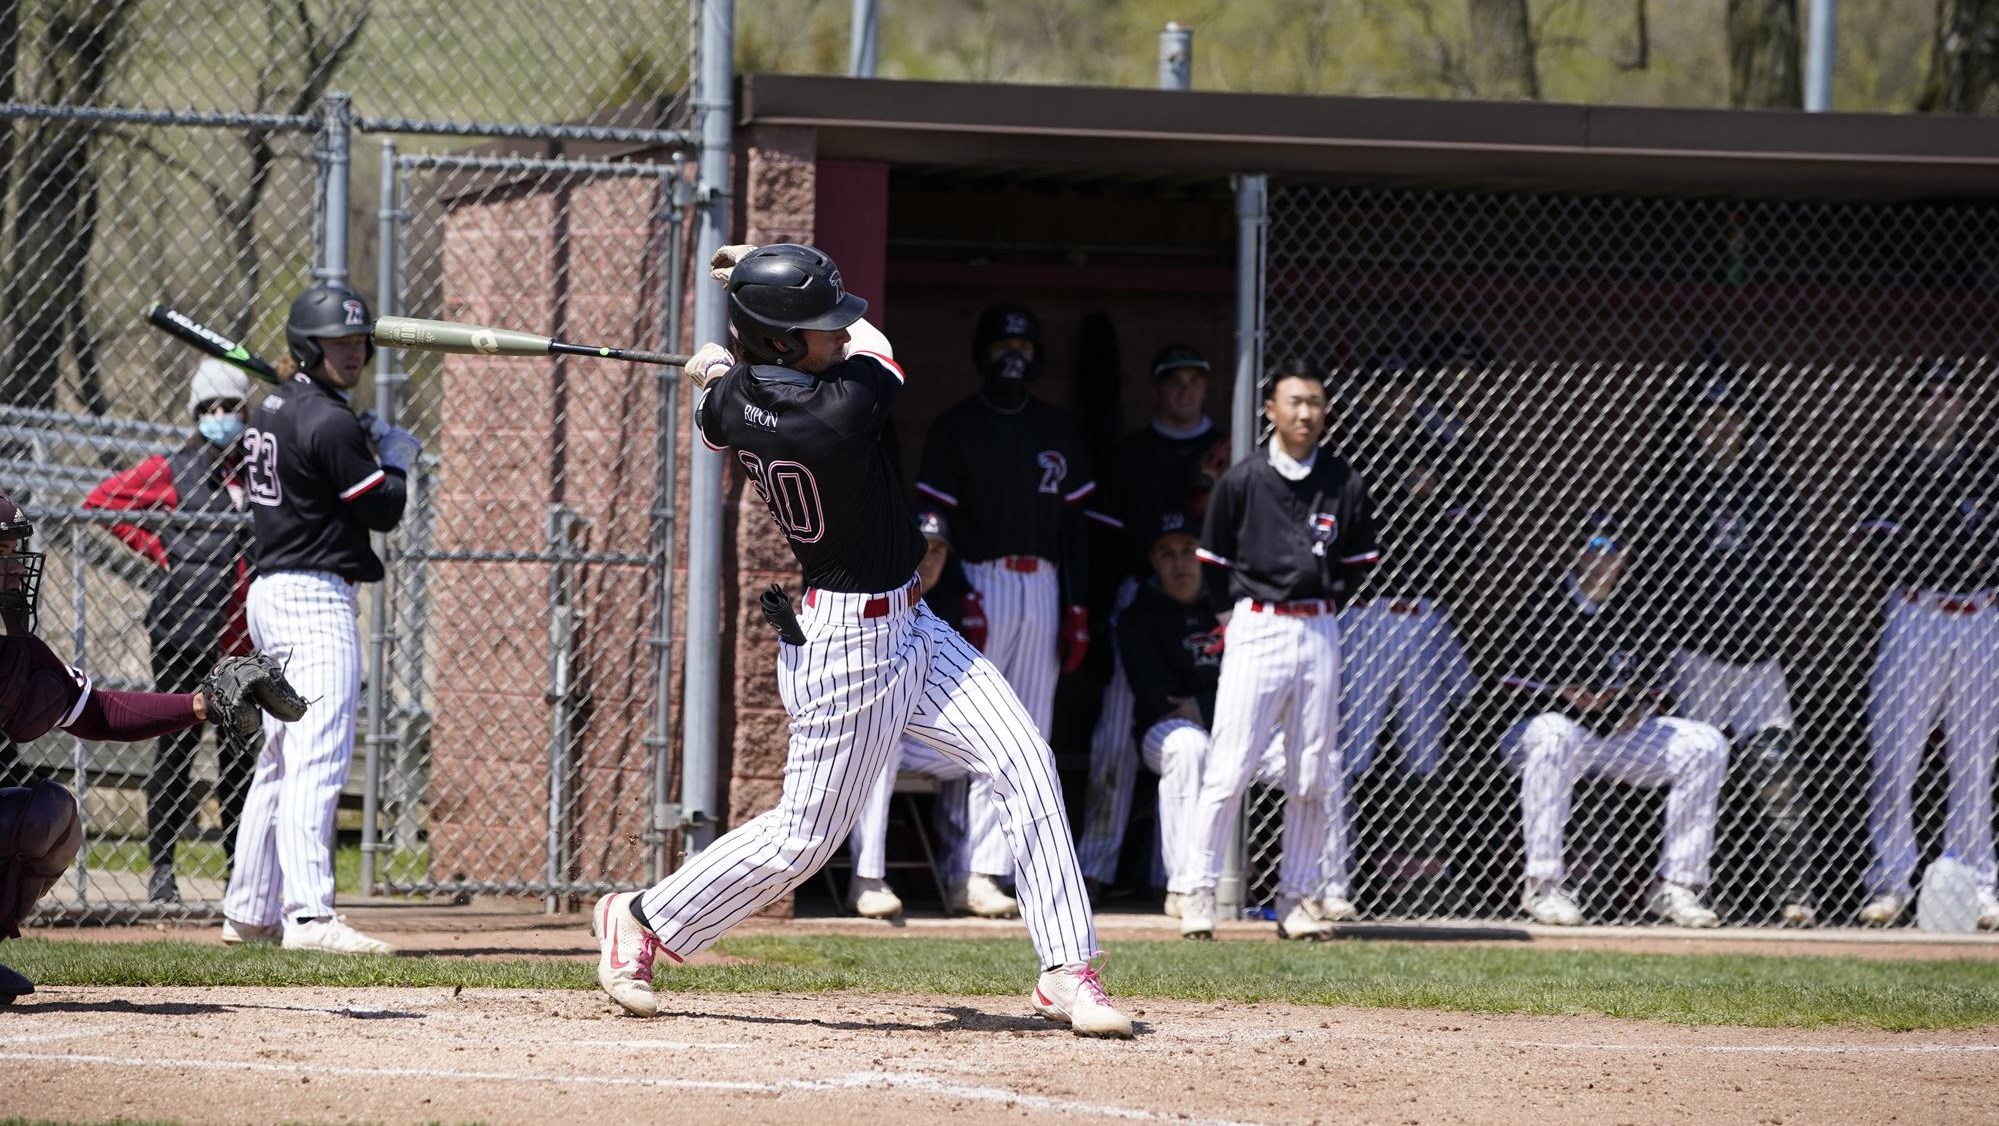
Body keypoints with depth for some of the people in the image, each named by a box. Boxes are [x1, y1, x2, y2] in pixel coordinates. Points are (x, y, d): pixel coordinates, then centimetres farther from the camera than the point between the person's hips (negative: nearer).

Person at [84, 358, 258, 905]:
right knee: (177, 745, -3)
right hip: (182, 630, -3)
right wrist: (156, 547, -2)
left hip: (241, 634, 3)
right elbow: (99, 500, 5)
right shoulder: (170, 470, 2)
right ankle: (162, 868, 0)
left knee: (239, 750, 6)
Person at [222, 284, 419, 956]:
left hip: (270, 591, 10)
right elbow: (383, 510, -12)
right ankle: (309, 914, -27)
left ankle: (249, 911, 22)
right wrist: (397, 459, 7)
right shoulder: (328, 422, -15)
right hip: (316, 598, -10)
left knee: (280, 758, 17)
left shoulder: (273, 410, 13)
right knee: (318, 758, -17)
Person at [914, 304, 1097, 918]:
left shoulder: (1057, 430, 15)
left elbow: (1072, 522, 14)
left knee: (1032, 731, 4)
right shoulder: (955, 427, 1)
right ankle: (972, 873, -12)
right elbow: (935, 522, -4)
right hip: (979, 582, -5)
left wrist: (1077, 609, 8)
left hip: (1043, 587, 5)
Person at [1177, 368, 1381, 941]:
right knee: (1228, 770, -8)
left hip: (1319, 631, 3)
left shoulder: (1345, 484, 5)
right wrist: (1232, 612, 2)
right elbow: (1213, 561, 8)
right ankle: (1198, 893, -3)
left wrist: (1325, 603, 6)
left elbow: (1359, 561, 15)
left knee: (1313, 776, 4)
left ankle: (1298, 896, 11)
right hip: (1256, 629, -3)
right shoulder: (1241, 482, -1)